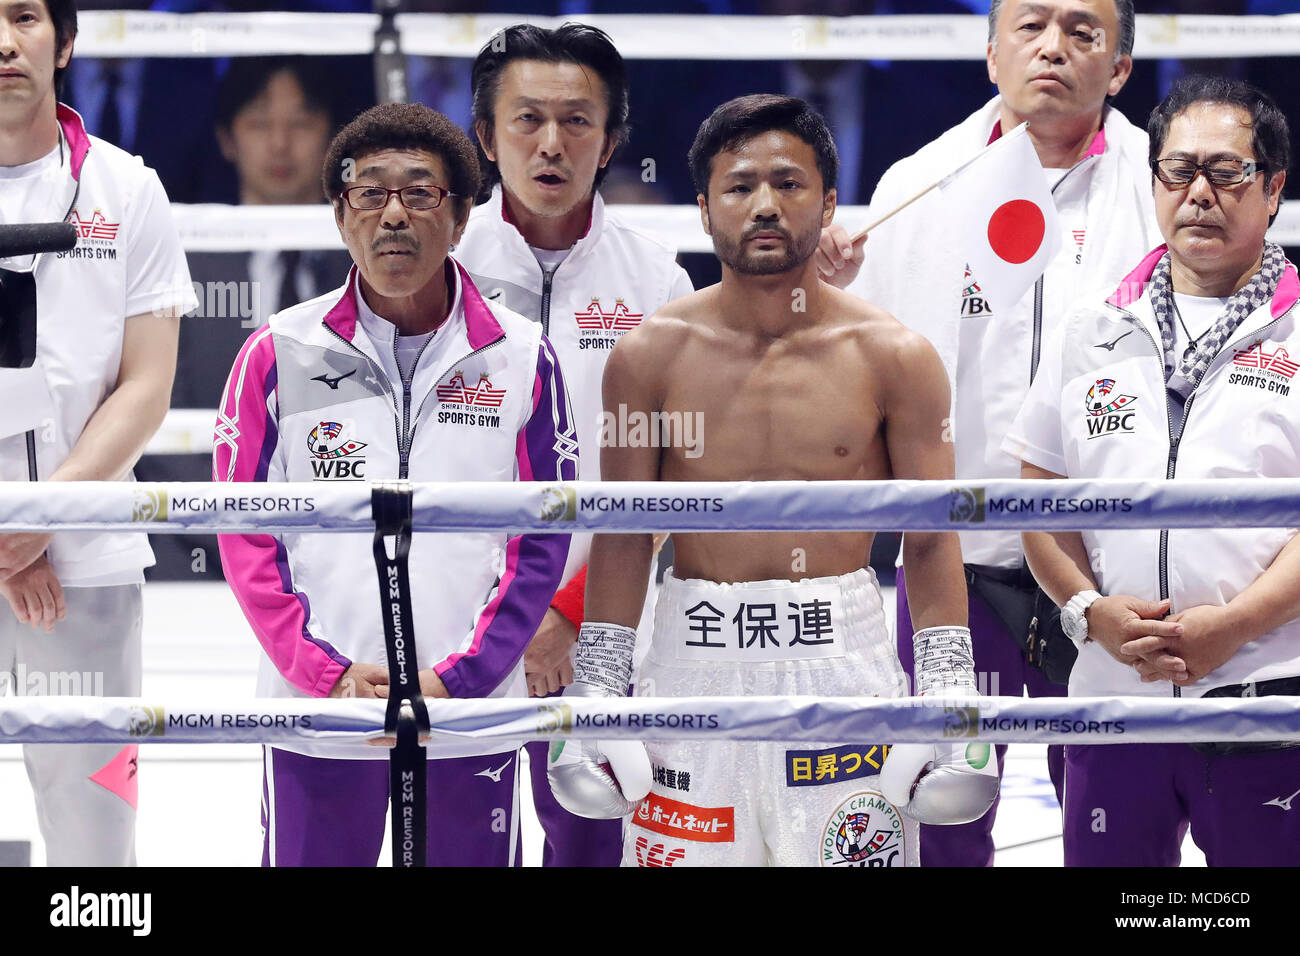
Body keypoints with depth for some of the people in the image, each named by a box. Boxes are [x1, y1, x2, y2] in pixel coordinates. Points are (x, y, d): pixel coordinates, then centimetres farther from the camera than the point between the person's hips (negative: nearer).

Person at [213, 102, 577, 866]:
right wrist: (327, 674, -9)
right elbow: (245, 534, 2)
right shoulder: (280, 353, 2)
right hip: (316, 715, 0)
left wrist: (457, 679, -8)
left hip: (472, 711, 0)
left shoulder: (521, 358, 3)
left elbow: (541, 545, 3)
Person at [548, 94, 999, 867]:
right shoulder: (651, 355, 3)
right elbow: (623, 537, 6)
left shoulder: (894, 359, 0)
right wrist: (595, 693, 1)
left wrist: (950, 693, -5)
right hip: (695, 663, 1)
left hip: (847, 660, -1)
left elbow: (932, 543, 2)